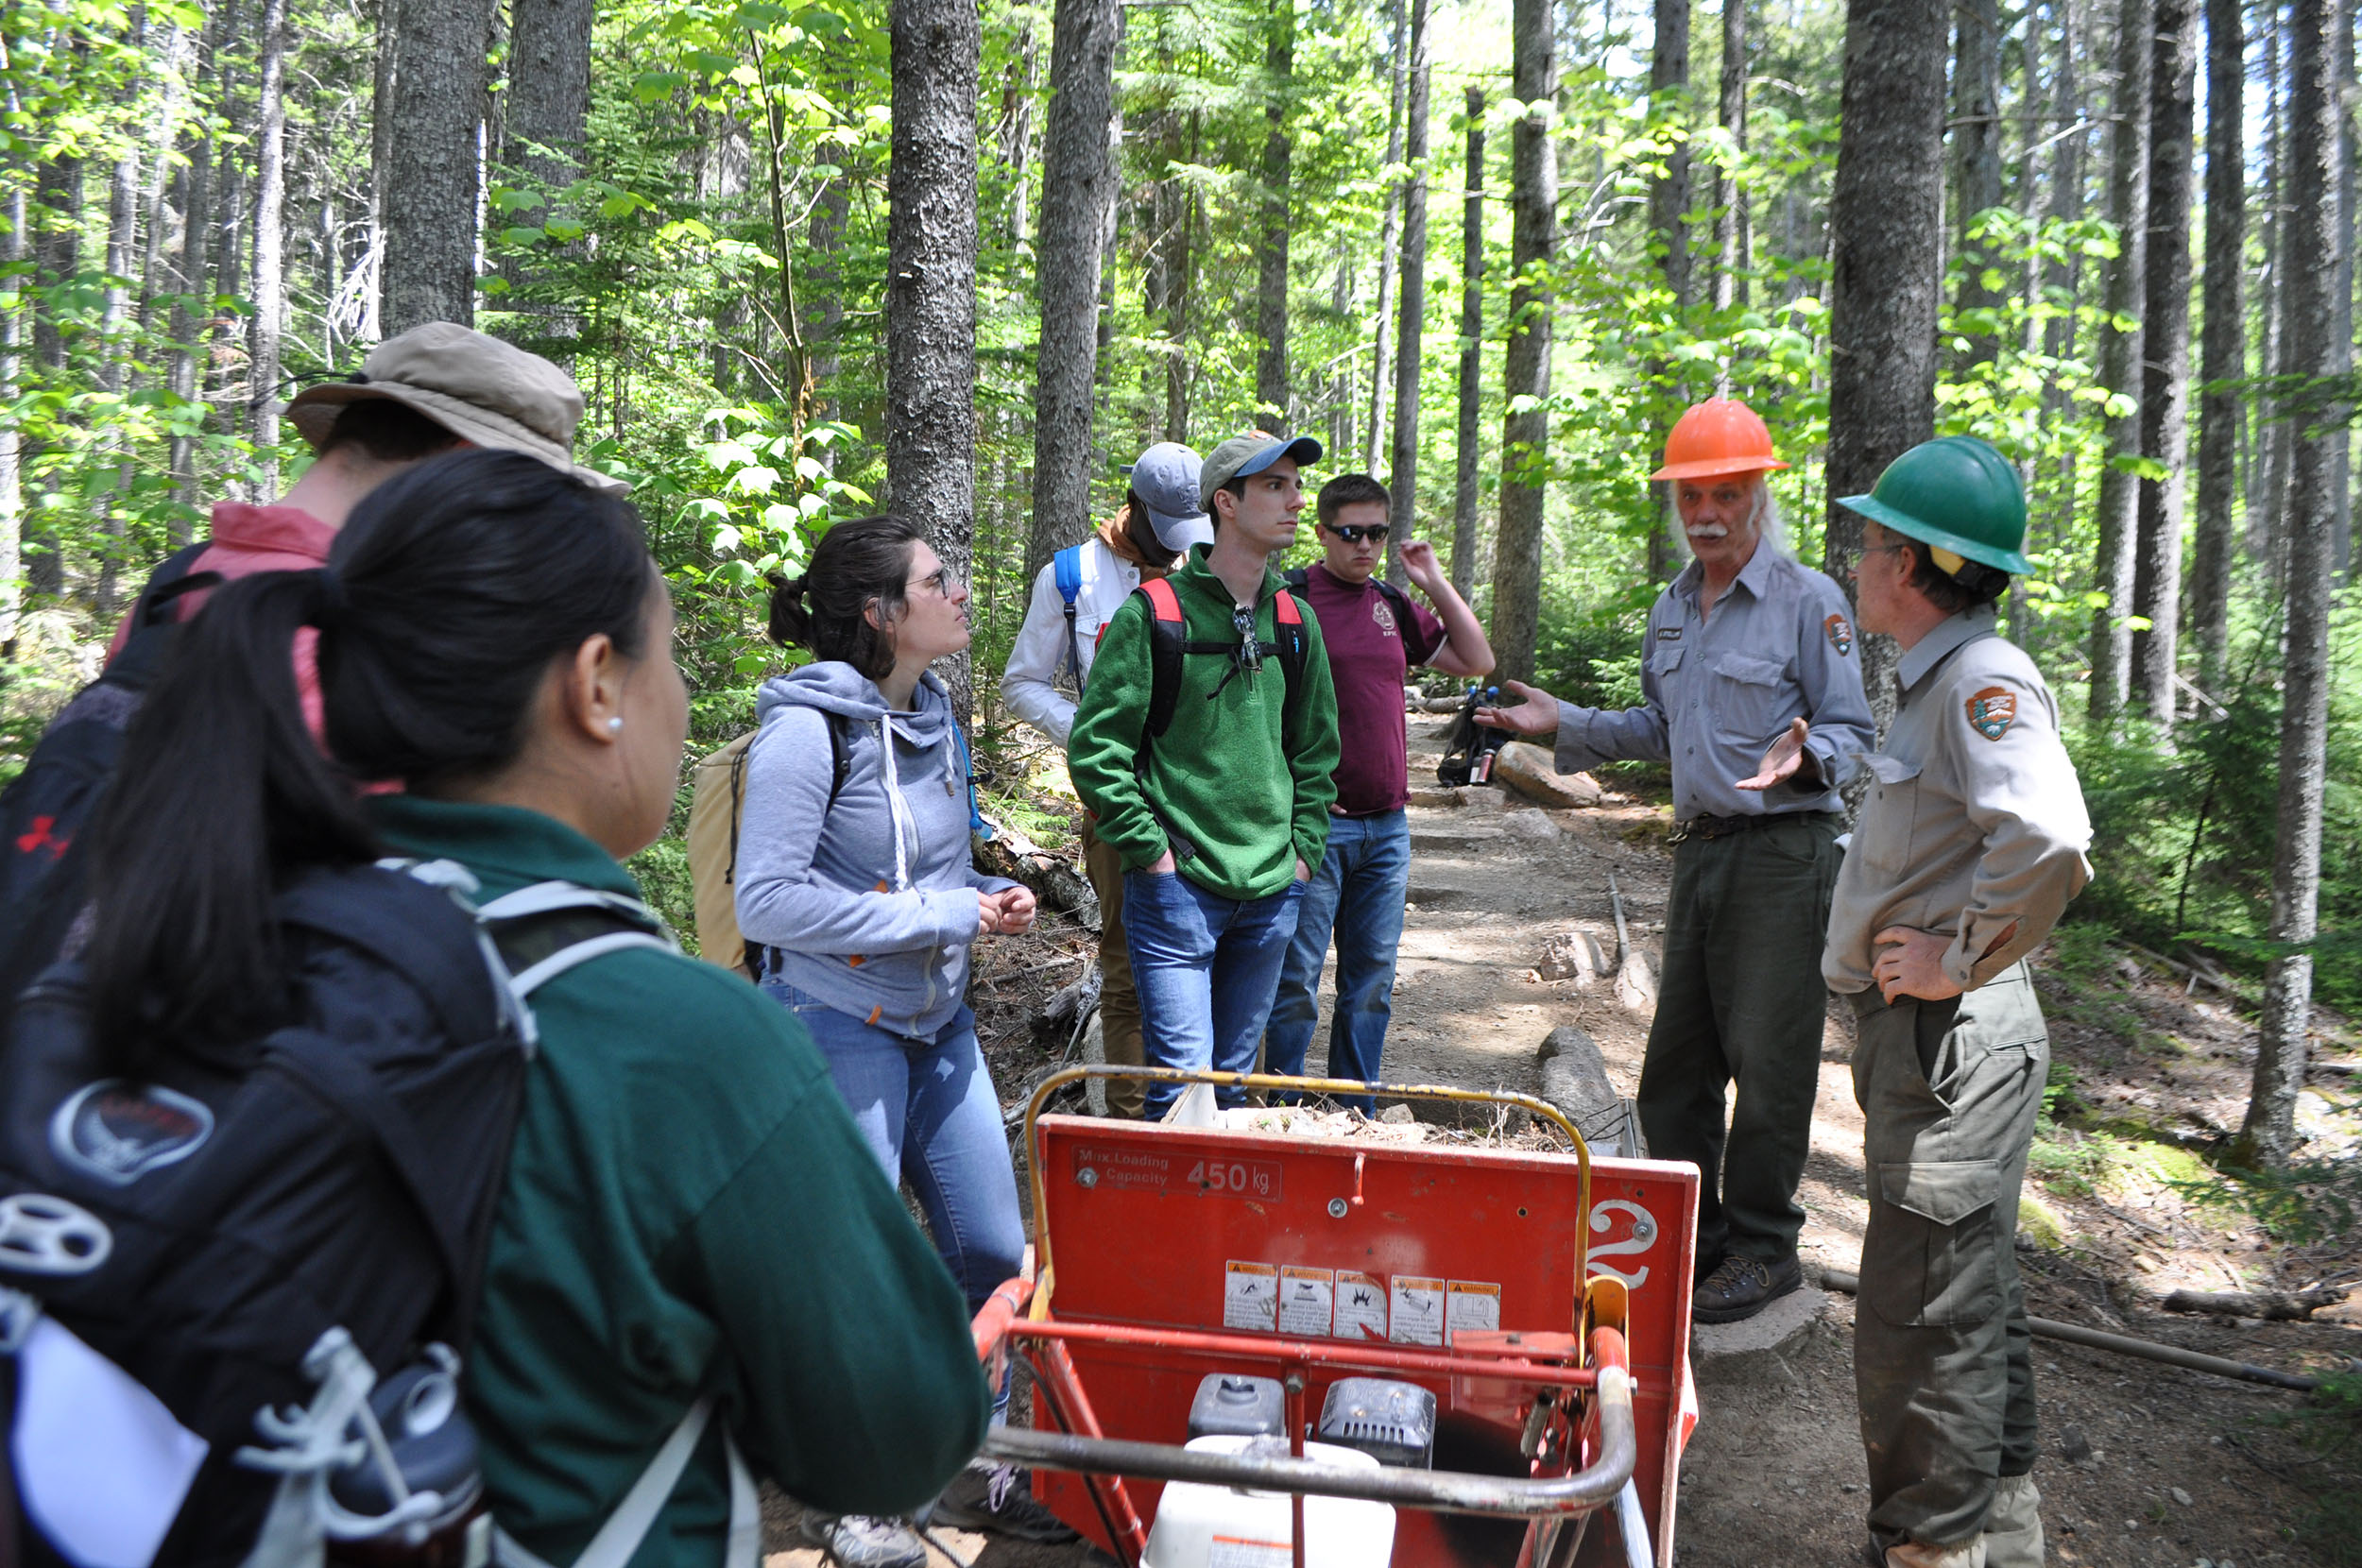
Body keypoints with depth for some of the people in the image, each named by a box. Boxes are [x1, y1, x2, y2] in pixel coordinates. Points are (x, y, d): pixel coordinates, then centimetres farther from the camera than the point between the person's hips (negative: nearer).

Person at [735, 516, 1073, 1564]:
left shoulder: (935, 719, 7)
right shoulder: (808, 728, -17)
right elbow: (769, 900, -22)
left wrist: (991, 897, -1)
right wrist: (943, 915, -20)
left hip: (939, 1022, 8)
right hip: (838, 1030, -7)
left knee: (994, 1254, 11)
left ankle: (971, 1470, 31)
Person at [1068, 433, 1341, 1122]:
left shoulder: (1295, 620, 9)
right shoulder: (1155, 613, -8)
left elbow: (1317, 748, 18)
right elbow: (1096, 746, -9)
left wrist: (1304, 847, 9)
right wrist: (1151, 850, -11)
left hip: (1272, 891, 5)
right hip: (1178, 886, -5)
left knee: (1234, 1076, 15)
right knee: (1181, 1081, -6)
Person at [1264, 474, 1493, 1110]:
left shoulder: (1393, 604, 13)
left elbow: (1477, 660, 17)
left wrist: (1435, 582, 7)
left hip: (1386, 825, 6)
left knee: (1371, 985, 11)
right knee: (1296, 985, 0)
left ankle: (1356, 1122, 21)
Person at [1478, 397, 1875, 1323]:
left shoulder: (1808, 600, -7)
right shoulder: (1671, 608, 14)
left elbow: (1850, 731, -6)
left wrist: (1801, 757, -27)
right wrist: (1565, 725, 13)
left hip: (1782, 855, -7)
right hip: (1700, 851, 7)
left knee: (1767, 1064, -1)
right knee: (1676, 1058, 12)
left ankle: (1763, 1249, 14)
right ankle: (1689, 1233, 27)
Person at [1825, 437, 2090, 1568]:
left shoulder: (1983, 679, -18)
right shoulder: (1940, 679, 14)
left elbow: (2047, 845, -35)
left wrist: (1965, 959, -24)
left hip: (1954, 1040, -11)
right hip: (1924, 1037, 11)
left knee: (1921, 1326, -1)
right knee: (1971, 1303, 21)